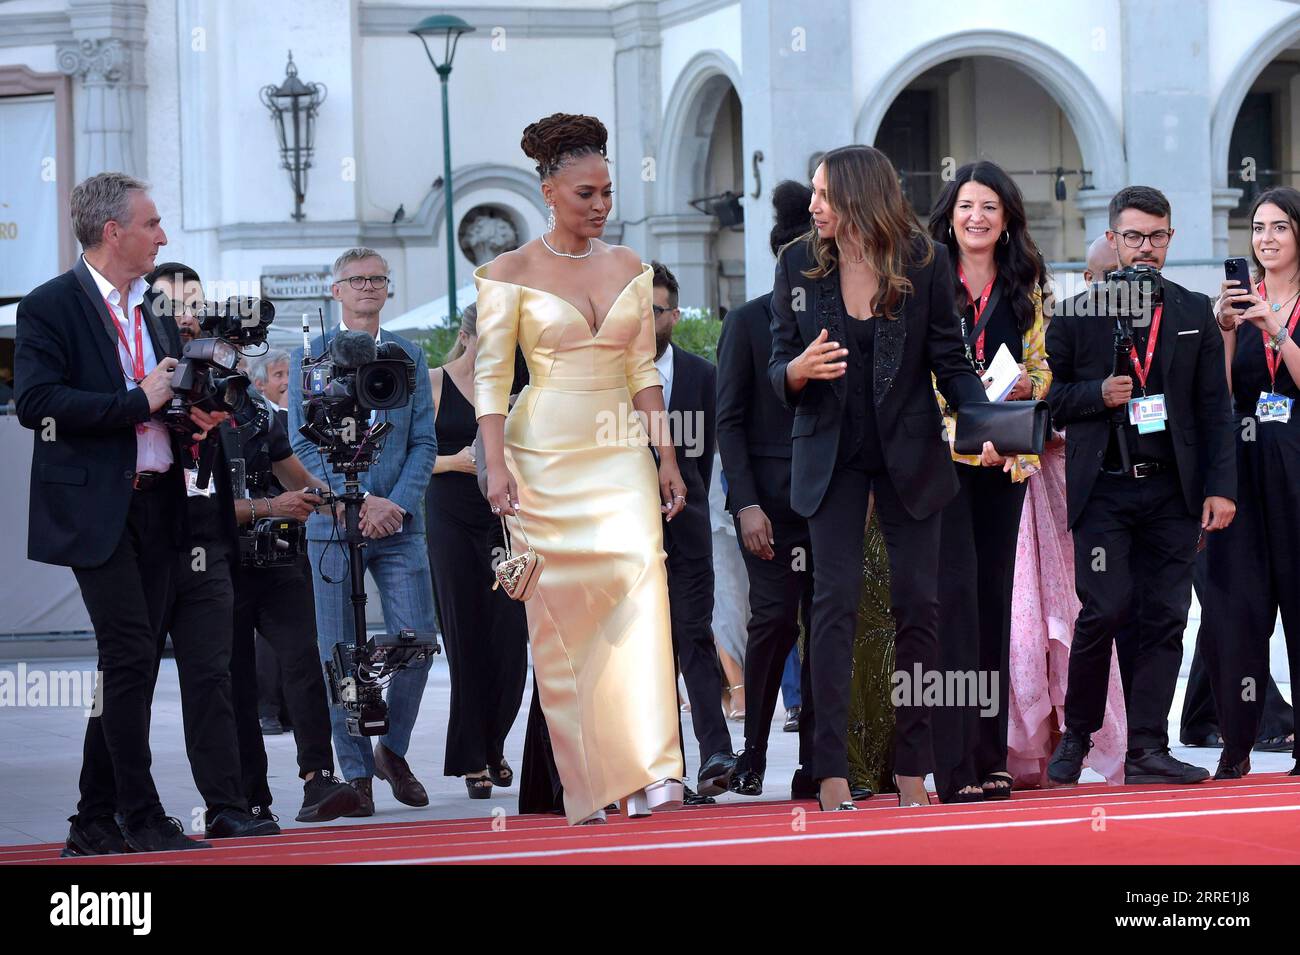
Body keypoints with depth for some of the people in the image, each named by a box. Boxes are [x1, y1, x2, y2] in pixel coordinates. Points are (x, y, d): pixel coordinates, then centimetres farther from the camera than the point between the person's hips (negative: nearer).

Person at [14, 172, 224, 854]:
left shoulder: (152, 313, 18)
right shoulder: (49, 307, -7)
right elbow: (35, 402, -18)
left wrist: (193, 420, 4)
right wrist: (139, 402, -19)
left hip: (155, 508, 8)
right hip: (95, 510, -8)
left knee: (131, 666, 8)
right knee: (129, 655, -12)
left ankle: (95, 823, 14)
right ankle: (142, 817, -6)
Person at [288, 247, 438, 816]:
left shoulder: (409, 356, 11)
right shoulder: (309, 358, 3)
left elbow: (424, 442, 7)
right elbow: (306, 447, -3)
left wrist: (395, 506, -9)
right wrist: (361, 502, -12)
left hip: (399, 524, 2)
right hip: (335, 527, -2)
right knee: (340, 656, -1)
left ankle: (393, 751, 15)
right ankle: (356, 772, 7)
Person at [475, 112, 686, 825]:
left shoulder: (629, 267, 11)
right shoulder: (514, 273, -2)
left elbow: (644, 370, 13)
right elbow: (490, 377, -5)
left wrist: (668, 459, 8)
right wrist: (497, 465, -15)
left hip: (620, 454, 3)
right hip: (545, 454, -3)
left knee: (640, 586, -15)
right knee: (559, 614, -2)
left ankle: (650, 774, -20)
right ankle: (583, 787, 4)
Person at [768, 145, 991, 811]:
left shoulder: (925, 261, -8)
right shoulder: (798, 264, -4)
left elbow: (950, 360, -3)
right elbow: (777, 369, 0)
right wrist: (799, 369, -24)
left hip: (909, 453, 0)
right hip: (830, 453, 0)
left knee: (918, 602, 0)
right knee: (834, 600, -7)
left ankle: (912, 768, 8)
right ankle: (831, 773, -9)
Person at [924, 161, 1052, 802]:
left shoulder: (1026, 286, 11)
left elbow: (1040, 366, 15)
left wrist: (1024, 386, -7)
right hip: (940, 453, -4)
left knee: (993, 597, 7)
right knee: (955, 592, -12)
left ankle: (990, 757, 12)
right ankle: (956, 764, -13)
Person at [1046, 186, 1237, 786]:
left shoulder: (1195, 314, 12)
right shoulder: (1076, 314, 5)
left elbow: (1213, 409, 10)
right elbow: (1047, 397, 5)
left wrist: (1220, 487, 2)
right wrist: (1098, 394, -13)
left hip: (1172, 491, 3)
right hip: (1103, 489, -3)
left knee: (1165, 619, -1)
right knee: (1104, 612, -11)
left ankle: (1147, 749, 3)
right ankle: (1076, 737, 7)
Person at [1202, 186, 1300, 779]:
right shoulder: (1239, 300, 12)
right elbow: (1222, 393, 5)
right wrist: (1225, 330, -7)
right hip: (1243, 464, 3)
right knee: (1234, 601, -4)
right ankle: (1236, 744, -2)